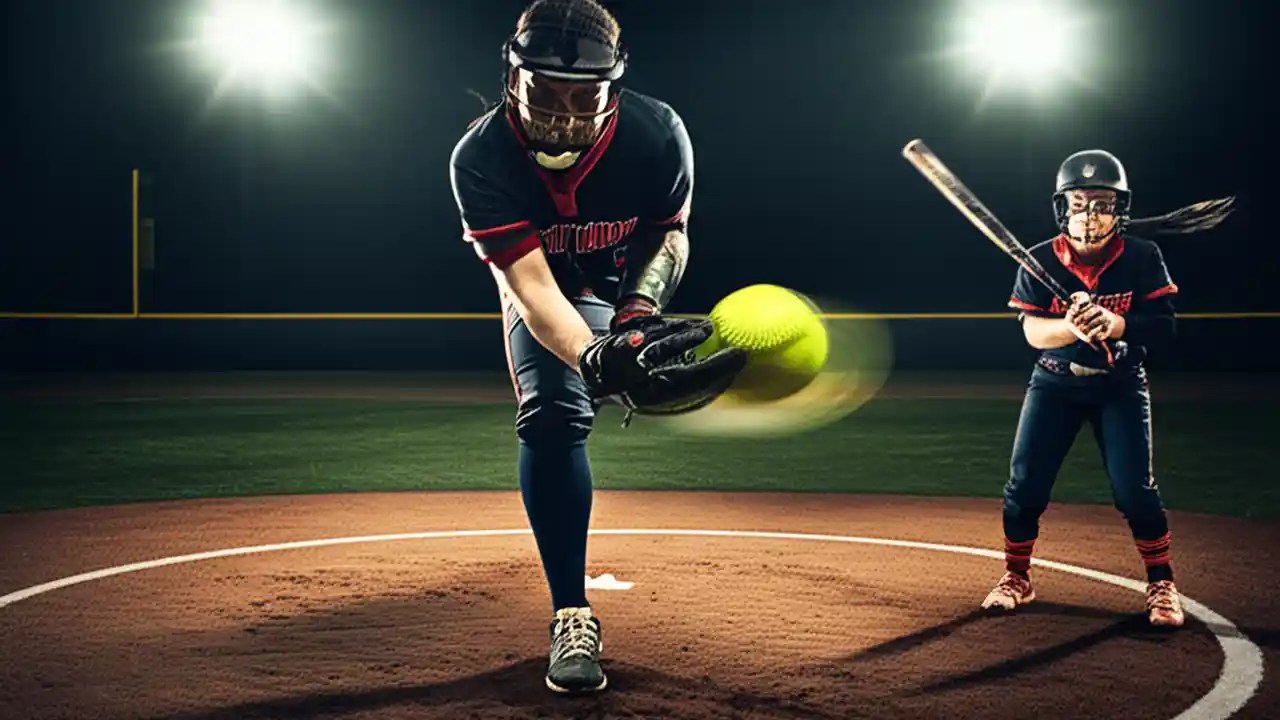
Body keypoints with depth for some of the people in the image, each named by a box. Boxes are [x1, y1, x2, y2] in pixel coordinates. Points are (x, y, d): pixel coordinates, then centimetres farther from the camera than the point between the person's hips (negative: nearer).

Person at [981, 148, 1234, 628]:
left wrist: (1115, 324, -38)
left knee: (1134, 489, -9)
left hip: (1121, 385, -1)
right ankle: (1016, 578, 18)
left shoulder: (1142, 258, -13)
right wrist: (1072, 327, -41)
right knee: (1024, 484, -1)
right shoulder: (1041, 260, -11)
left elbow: (1164, 326, -18)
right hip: (1055, 384, 1)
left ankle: (1162, 585, 9)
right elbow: (1033, 331, -19)